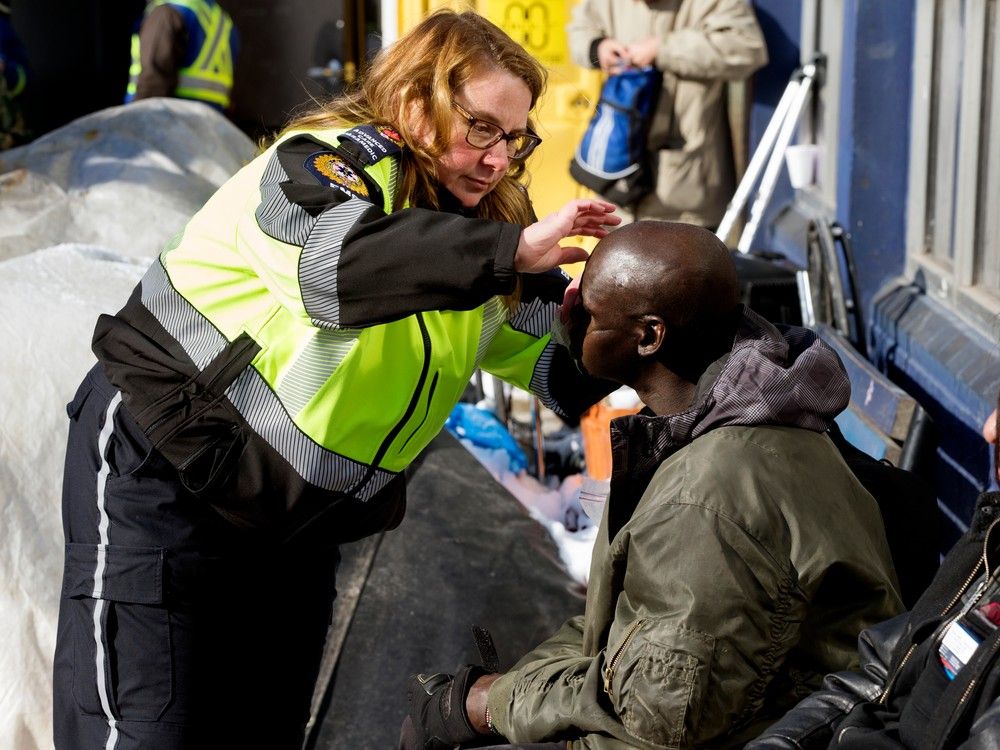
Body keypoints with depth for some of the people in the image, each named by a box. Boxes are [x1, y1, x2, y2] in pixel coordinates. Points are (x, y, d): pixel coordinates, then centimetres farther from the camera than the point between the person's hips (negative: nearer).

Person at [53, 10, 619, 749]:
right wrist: (512, 248, -43)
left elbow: (556, 362, 5)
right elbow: (331, 261, -41)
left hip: (294, 518, 8)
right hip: (161, 475, -8)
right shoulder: (330, 161, -17)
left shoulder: (476, 219, 6)